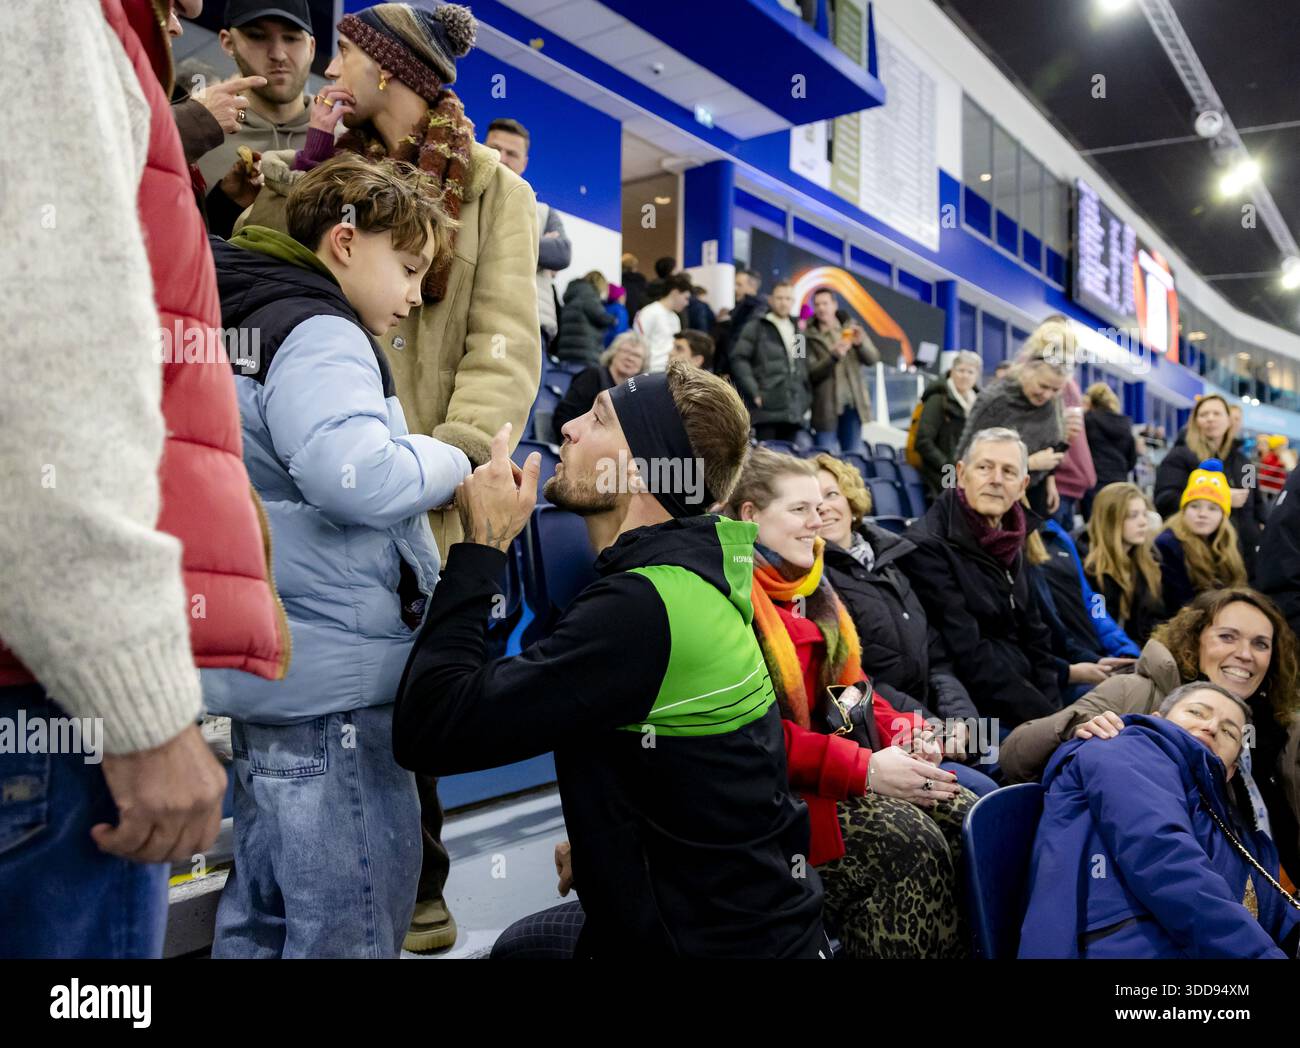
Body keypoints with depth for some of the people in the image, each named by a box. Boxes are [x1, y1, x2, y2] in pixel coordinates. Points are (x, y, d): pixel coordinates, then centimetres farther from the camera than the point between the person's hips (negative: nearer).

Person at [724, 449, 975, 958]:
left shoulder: (806, 584, 14)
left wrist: (901, 730, -2)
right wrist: (863, 769, -24)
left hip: (847, 753, 8)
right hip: (775, 782, -8)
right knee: (910, 844, -25)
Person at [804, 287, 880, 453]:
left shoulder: (850, 329, 10)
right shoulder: (809, 335, -2)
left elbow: (873, 358, 7)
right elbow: (810, 372, -10)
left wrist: (860, 343, -13)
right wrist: (834, 356, -25)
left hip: (852, 404, 4)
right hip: (826, 408, -4)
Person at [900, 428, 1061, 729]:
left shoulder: (1008, 545, 12)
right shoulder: (926, 547, -13)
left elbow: (1034, 637, 15)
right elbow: (967, 657, -17)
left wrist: (1054, 709, 0)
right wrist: (1045, 717, -17)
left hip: (1024, 687, 8)